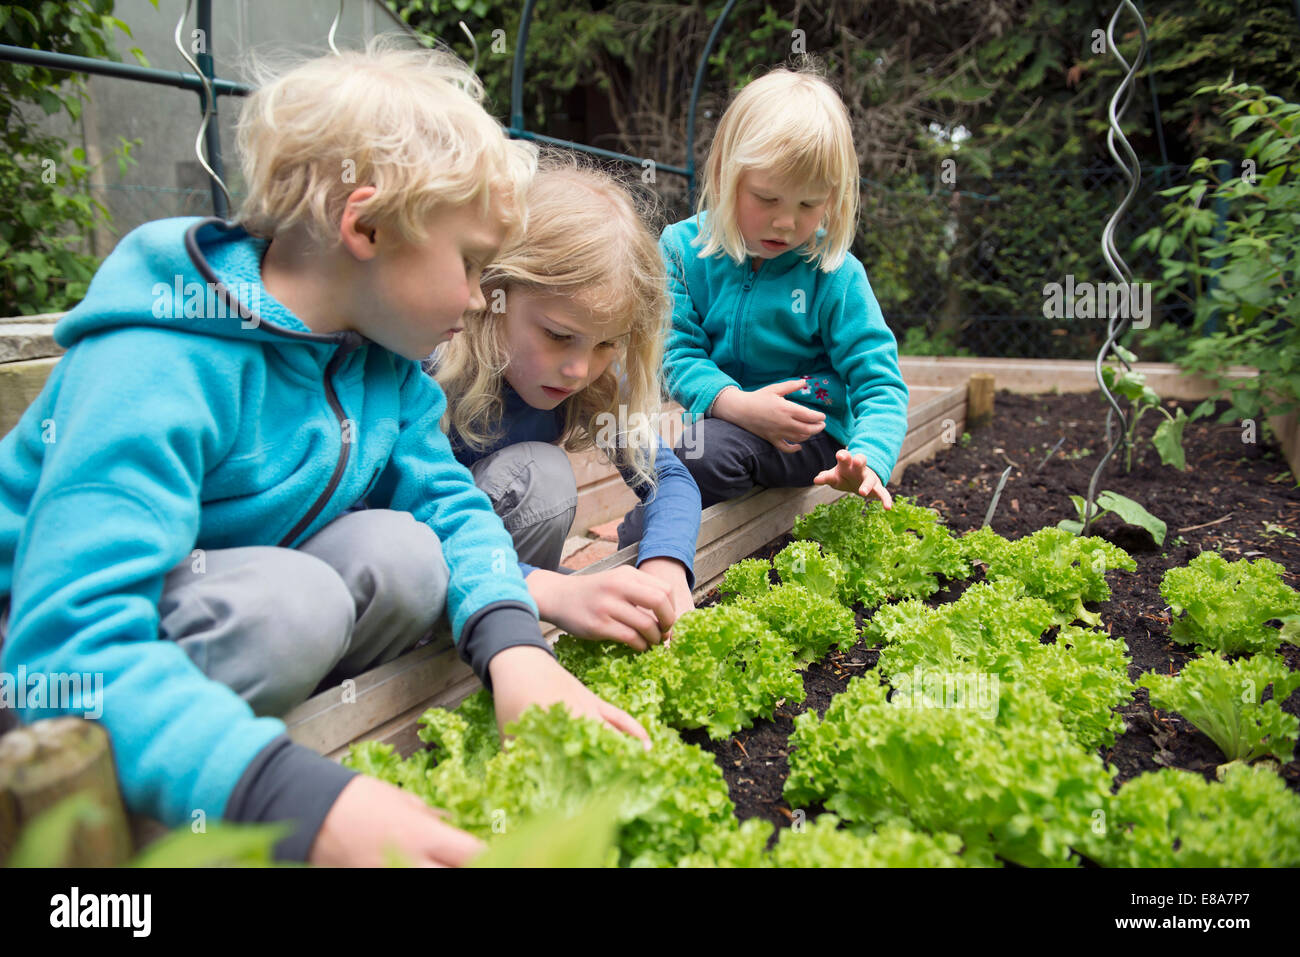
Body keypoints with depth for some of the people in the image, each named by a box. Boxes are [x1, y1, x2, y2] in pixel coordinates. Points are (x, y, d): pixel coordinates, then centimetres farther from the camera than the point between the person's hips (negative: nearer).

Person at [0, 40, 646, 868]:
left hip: (243, 604, 6)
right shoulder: (156, 365, -31)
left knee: (403, 549, -19)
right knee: (290, 601, -32)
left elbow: (449, 500, -8)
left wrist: (513, 644, -29)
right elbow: (71, 645, -38)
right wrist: (300, 800, -51)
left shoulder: (382, 356, -6)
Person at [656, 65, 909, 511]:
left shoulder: (835, 274, -9)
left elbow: (879, 383, -10)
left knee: (709, 448, -31)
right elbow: (676, 352, -6)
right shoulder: (683, 248, -3)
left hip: (812, 437, -3)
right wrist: (735, 403, -26)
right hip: (720, 419, 4)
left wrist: (868, 459, -30)